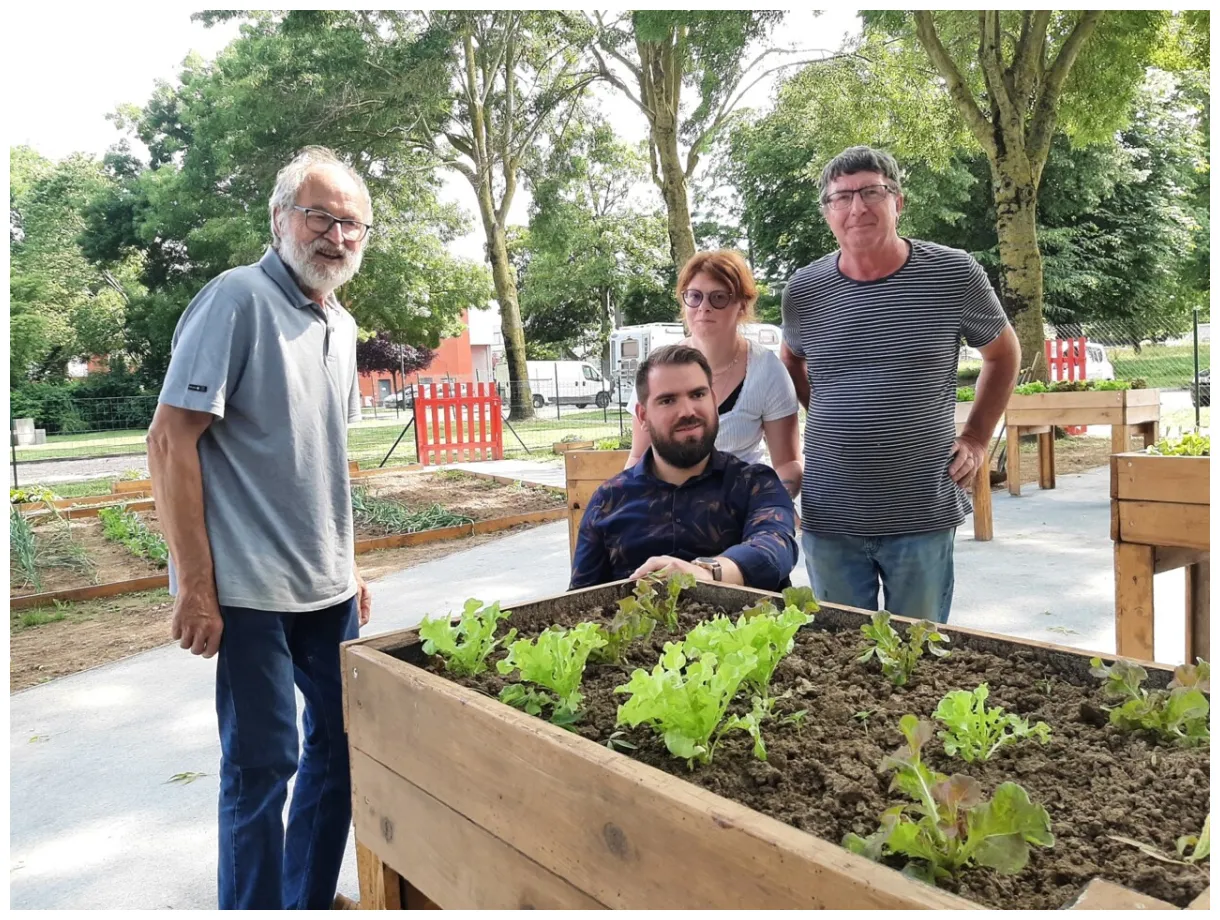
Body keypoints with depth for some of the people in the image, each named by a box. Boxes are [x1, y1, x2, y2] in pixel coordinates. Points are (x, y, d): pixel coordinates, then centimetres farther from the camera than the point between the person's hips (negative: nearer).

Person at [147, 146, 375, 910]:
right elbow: (170, 441, -15)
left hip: (328, 588, 8)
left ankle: (311, 902, 35)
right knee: (261, 766, 3)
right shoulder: (237, 299, -11)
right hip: (250, 591, -8)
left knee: (342, 746, 15)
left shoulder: (341, 324, 12)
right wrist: (195, 584, -17)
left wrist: (348, 562, 16)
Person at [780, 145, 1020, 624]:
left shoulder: (954, 274, -4)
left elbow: (1003, 353, 12)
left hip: (923, 517, -1)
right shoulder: (804, 290, 0)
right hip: (829, 519, 2)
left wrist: (976, 439, 4)